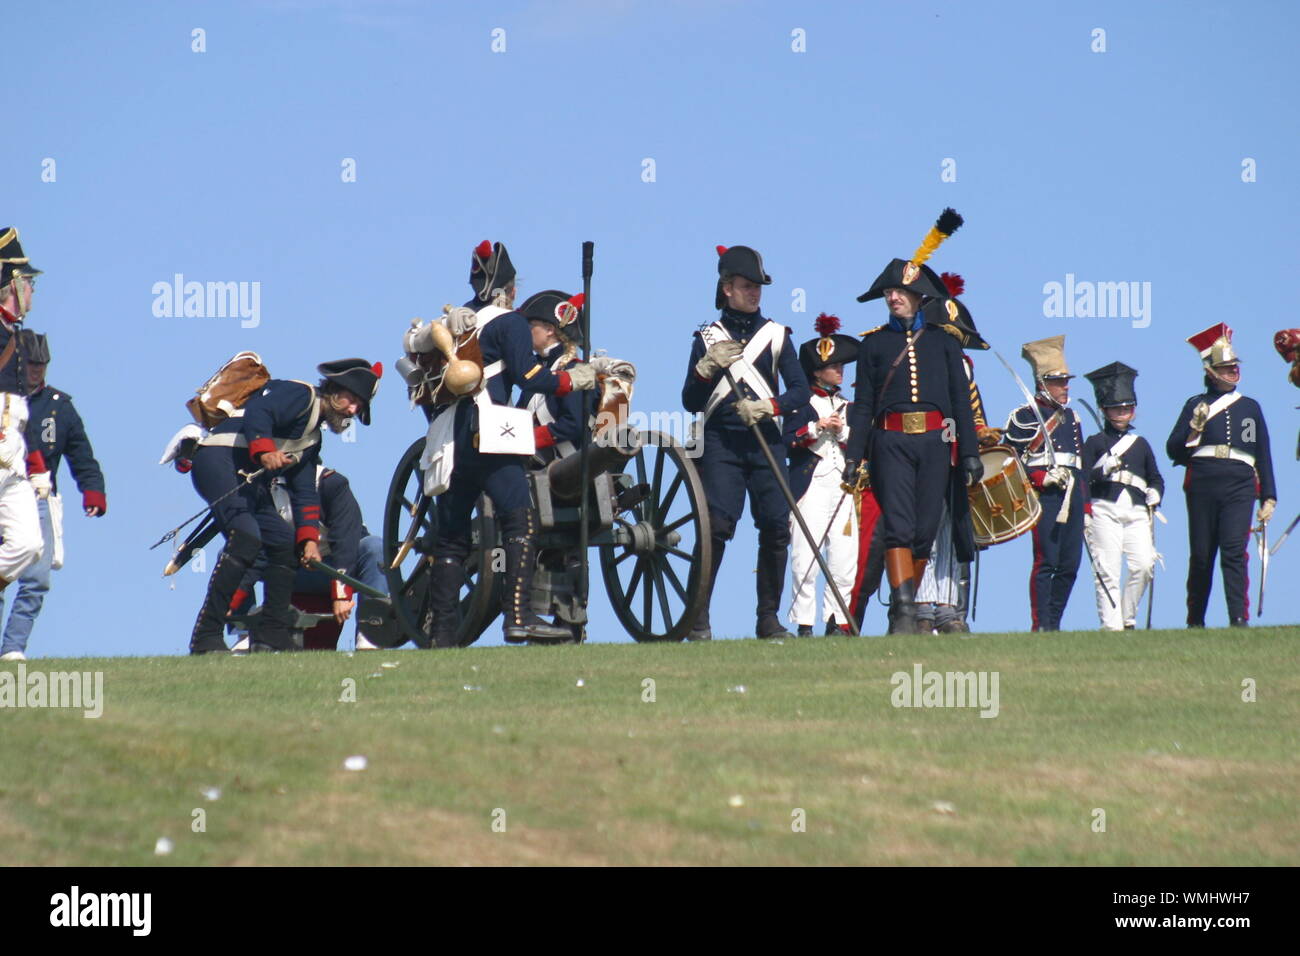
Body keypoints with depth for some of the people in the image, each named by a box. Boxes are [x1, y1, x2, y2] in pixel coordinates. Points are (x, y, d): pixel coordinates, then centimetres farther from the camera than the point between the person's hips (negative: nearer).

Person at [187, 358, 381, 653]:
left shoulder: (312, 439, 27)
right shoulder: (301, 396, 0)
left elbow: (305, 492, 24)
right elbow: (257, 413, -18)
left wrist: (309, 538, 13)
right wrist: (264, 450, -33)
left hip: (247, 480, 10)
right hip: (218, 459, -10)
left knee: (285, 543, 8)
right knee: (247, 538, -26)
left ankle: (272, 636, 12)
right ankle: (206, 638, -28)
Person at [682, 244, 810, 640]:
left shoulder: (776, 335, 12)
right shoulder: (708, 338, 8)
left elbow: (801, 390, 5)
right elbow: (690, 402, 5)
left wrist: (767, 407, -13)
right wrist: (708, 367, -13)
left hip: (766, 442, 2)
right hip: (721, 444, -2)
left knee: (776, 527, -3)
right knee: (717, 525, -14)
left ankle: (768, 618, 6)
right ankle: (699, 619, -12)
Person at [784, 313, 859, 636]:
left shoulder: (846, 407, 19)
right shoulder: (801, 404, 3)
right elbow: (787, 442, -8)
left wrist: (842, 431, -3)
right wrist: (816, 428, -16)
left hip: (842, 487, 5)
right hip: (810, 485, -5)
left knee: (844, 558, 0)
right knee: (805, 558, -10)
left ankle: (837, 620, 6)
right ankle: (804, 624, -7)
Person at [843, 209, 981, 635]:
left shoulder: (942, 340, 13)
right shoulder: (875, 343, 12)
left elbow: (961, 399, 10)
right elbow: (863, 404, 9)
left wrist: (969, 452, 2)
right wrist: (853, 456, -1)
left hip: (935, 441, 1)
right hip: (891, 442, -1)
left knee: (925, 530, 1)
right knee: (897, 526, -15)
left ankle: (907, 609, 12)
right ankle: (903, 612, -21)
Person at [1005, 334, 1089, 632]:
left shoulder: (1070, 417, 22)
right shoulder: (1023, 417, 1)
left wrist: (1085, 506, 20)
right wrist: (1043, 478, -18)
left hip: (1072, 494, 7)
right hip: (1043, 496, -7)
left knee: (1070, 564, 4)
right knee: (1046, 561, -11)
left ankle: (1054, 622, 11)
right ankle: (1041, 625, -9)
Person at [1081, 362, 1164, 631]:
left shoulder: (1141, 444, 21)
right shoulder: (1095, 442, 10)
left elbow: (1156, 478, 26)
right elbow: (1083, 479, 1)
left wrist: (1154, 495, 6)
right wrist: (1105, 468, -16)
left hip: (1137, 511, 3)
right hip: (1105, 510, -3)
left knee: (1144, 566, -11)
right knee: (1108, 571, -9)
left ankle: (1128, 618, 6)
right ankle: (1112, 625, -8)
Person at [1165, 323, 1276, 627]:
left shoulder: (1250, 407, 16)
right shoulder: (1196, 405, 11)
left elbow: (1264, 456, 17)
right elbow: (1174, 451, 7)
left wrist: (1268, 498, 11)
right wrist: (1195, 427, -9)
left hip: (1240, 487, 0)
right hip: (1202, 485, 0)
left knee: (1234, 551, -15)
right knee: (1201, 556, 3)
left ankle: (1239, 619, -20)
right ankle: (1195, 623, 14)